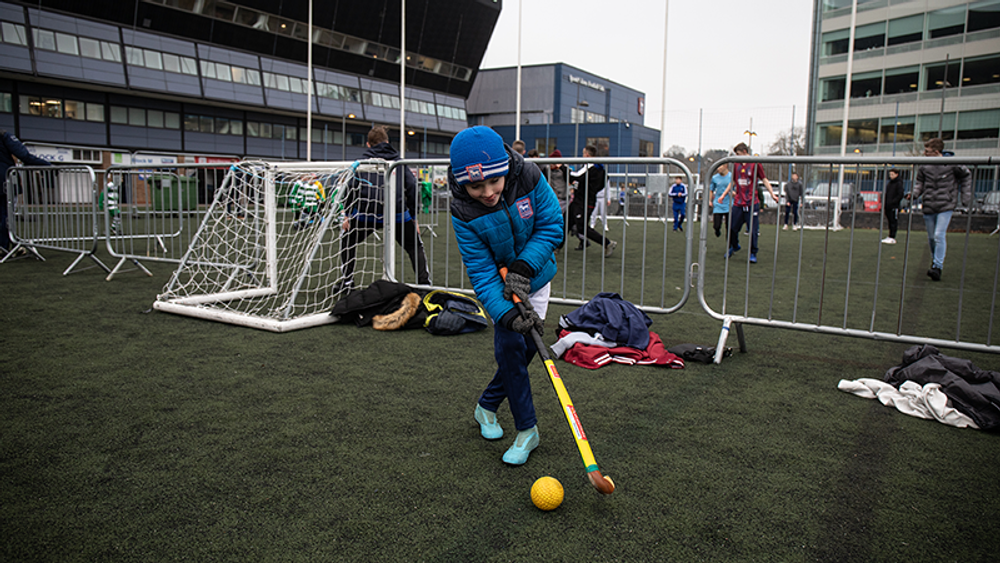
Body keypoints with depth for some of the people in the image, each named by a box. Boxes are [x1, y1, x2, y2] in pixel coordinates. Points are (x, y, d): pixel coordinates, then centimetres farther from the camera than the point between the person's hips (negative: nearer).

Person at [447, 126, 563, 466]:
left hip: (535, 276, 2)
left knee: (526, 346, 4)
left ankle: (487, 406, 28)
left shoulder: (529, 178, -24)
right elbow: (482, 272, -27)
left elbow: (552, 227, -15)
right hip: (499, 285, -2)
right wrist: (507, 313, -40)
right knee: (510, 348, -12)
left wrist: (523, 266, -27)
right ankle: (527, 430, 3)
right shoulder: (464, 213, -26)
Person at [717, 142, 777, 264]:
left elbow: (764, 180, 2)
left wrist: (772, 194, -7)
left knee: (753, 230, -3)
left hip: (752, 203, -4)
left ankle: (753, 254, 7)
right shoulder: (737, 165, 11)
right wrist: (723, 195, 19)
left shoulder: (755, 164, -2)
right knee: (733, 228, 4)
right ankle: (734, 247, 30)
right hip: (738, 203, 4)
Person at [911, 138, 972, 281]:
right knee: (931, 238, 11)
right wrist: (914, 194, -8)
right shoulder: (924, 167, 1)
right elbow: (919, 182, 12)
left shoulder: (952, 165, -7)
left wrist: (965, 197, 8)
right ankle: (935, 260, 33)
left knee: (939, 236, -15)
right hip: (928, 207, 4)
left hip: (946, 206, -4)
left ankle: (937, 267, -14)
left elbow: (966, 177, 10)